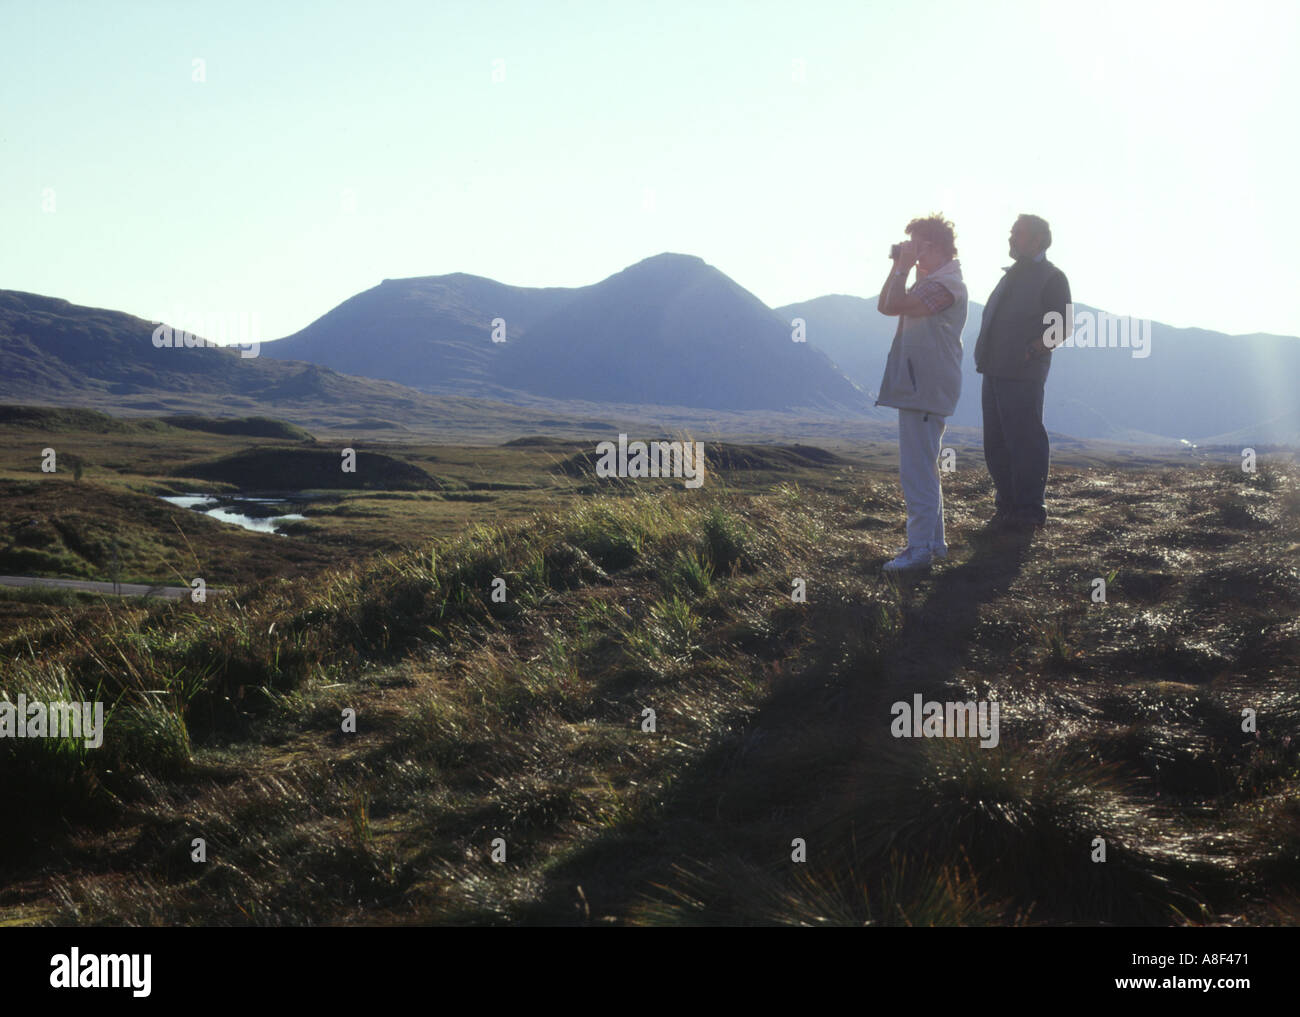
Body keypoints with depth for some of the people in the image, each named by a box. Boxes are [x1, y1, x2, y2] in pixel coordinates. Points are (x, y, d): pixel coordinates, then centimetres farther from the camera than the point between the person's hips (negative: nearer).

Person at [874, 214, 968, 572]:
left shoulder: (946, 284, -15)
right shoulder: (930, 281, 18)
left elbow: (895, 305, -24)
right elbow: (884, 305, 18)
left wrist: (904, 267, -13)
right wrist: (898, 267, 11)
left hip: (926, 390, -11)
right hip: (916, 386, 11)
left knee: (916, 471, -10)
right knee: (922, 468, 17)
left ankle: (920, 549, -8)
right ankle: (933, 541, 24)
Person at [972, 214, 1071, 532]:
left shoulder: (1051, 277, -4)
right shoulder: (1012, 275, 21)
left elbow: (1064, 324, -11)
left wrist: (1033, 350, -18)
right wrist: (985, 356, 12)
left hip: (1023, 374, -9)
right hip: (995, 371, 9)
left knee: (1024, 442, -6)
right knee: (996, 443, 11)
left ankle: (1029, 509, -1)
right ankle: (1007, 503, 19)